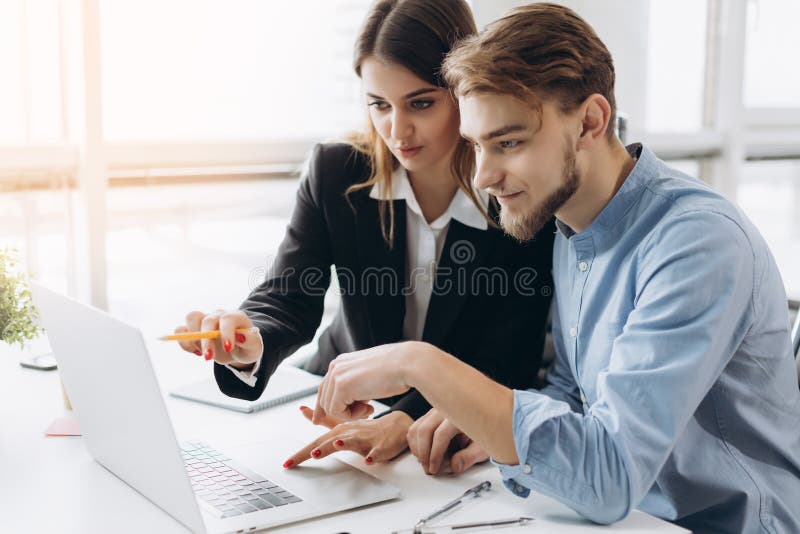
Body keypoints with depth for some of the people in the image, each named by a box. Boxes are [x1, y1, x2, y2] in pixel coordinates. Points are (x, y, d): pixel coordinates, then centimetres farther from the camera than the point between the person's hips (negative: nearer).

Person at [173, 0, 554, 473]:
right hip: (343, 411, 3)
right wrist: (250, 346, -36)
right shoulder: (335, 173, -6)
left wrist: (405, 423, -34)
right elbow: (287, 298, -12)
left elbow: (508, 367, -17)